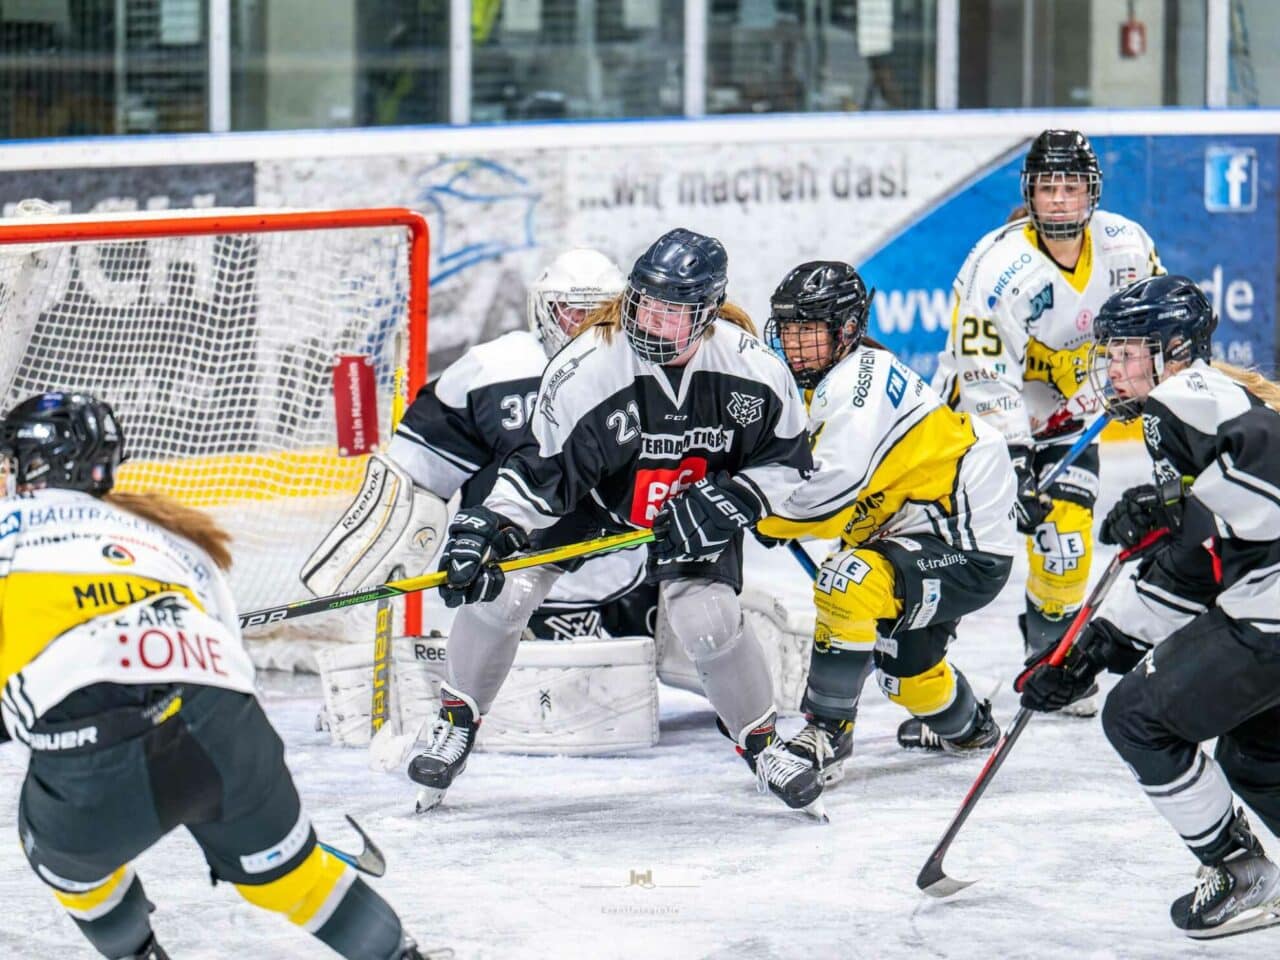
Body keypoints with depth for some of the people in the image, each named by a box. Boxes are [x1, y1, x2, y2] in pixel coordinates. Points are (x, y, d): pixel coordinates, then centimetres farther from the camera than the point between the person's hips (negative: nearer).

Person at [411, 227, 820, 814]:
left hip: (695, 507, 0)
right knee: (502, 591, -13)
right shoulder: (585, 368, -29)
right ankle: (457, 722, 13)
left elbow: (789, 462, -10)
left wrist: (732, 499, -26)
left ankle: (761, 743, 7)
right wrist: (487, 529, -34)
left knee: (709, 621, -19)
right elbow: (539, 471, -21)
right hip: (590, 496, 0)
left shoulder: (751, 369, -25)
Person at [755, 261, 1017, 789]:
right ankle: (964, 724, 63)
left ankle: (826, 734, -21)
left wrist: (760, 517, -22)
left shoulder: (863, 375, -22)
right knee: (900, 654, 32)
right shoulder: (824, 387, 9)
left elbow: (838, 483, -33)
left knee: (848, 582, -31)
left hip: (965, 548, -11)